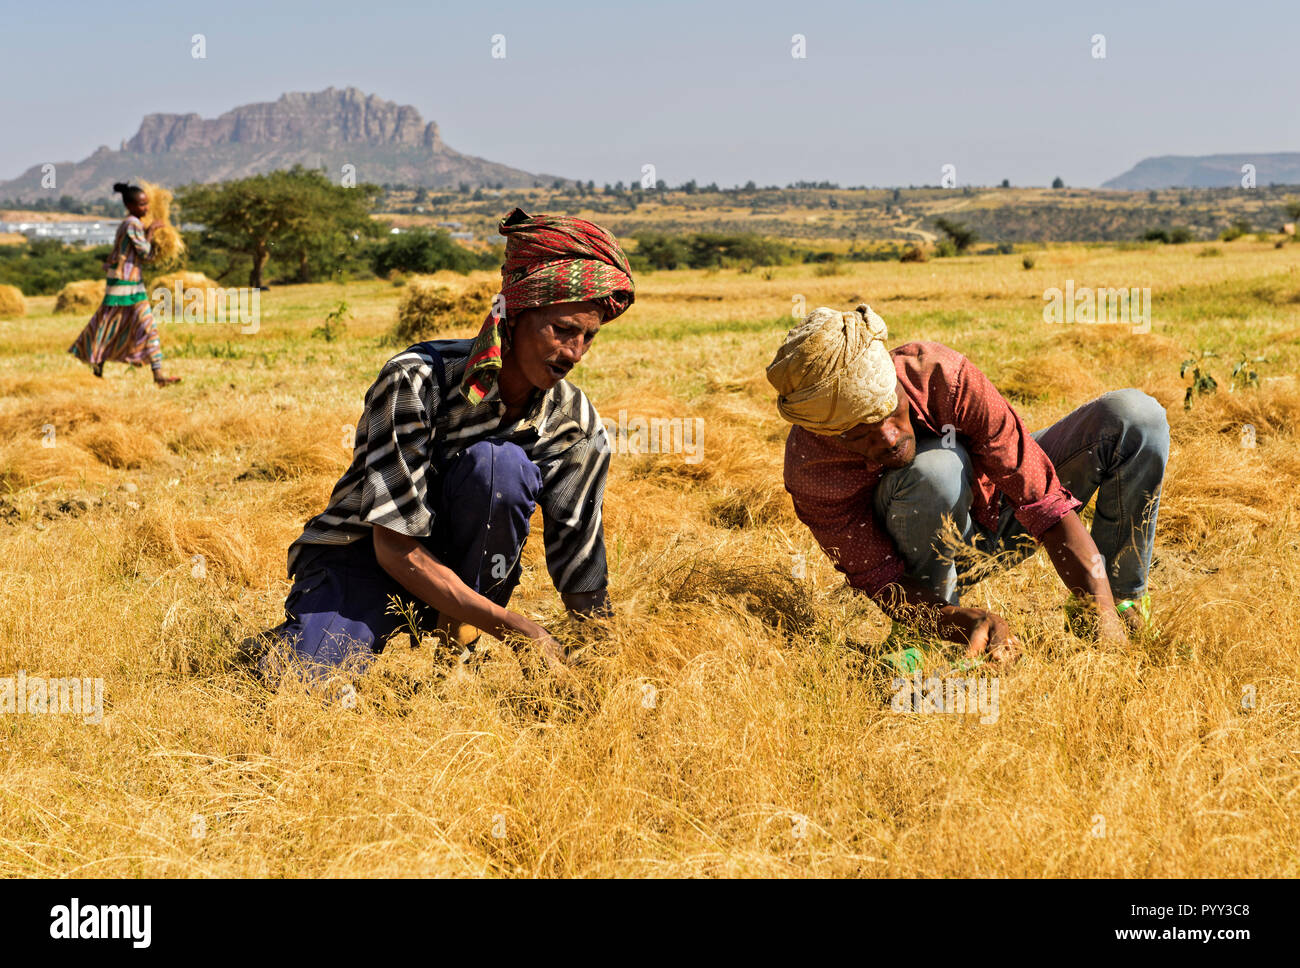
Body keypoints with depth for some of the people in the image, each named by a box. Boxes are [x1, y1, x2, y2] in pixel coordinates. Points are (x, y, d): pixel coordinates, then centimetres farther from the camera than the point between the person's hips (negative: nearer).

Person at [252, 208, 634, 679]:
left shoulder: (577, 425, -12)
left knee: (499, 463, -28)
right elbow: (397, 550, -26)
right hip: (363, 558, -3)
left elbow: (582, 580, -4)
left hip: (465, 563, 3)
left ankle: (459, 636, -12)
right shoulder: (415, 381, -25)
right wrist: (521, 629, -30)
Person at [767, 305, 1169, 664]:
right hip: (938, 547, -2)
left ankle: (1124, 598, -4)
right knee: (934, 467, -39)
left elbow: (1044, 497, -34)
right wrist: (967, 622, -48)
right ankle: (928, 633, -17)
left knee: (1135, 415, -20)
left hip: (1003, 509, 3)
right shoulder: (811, 473, -33)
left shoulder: (941, 374, -34)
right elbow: (881, 582, -28)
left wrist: (1103, 611, -40)